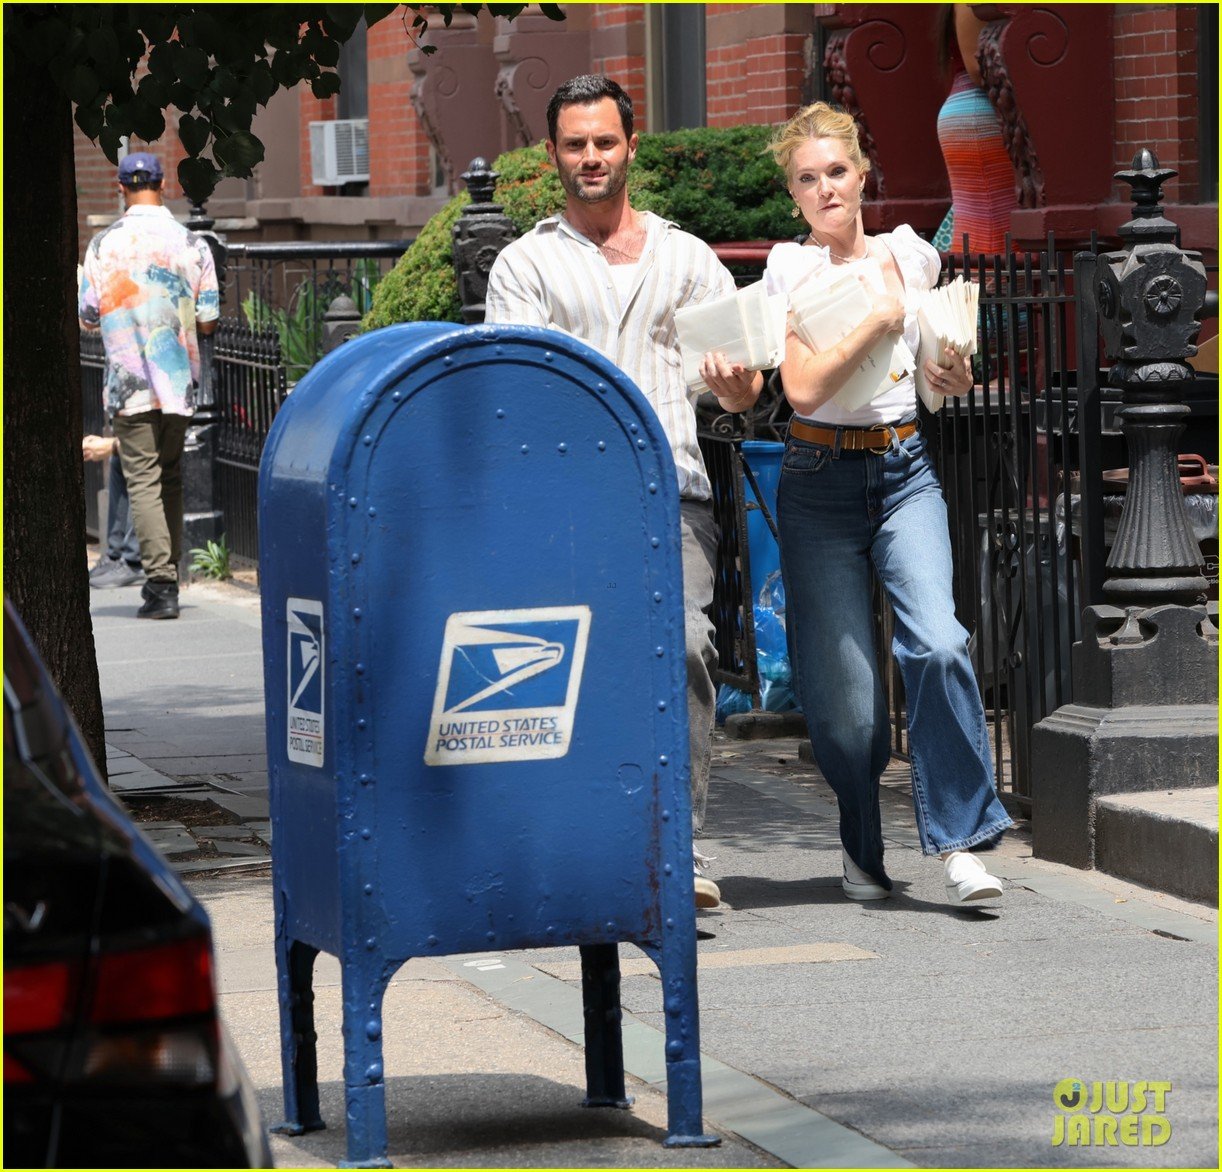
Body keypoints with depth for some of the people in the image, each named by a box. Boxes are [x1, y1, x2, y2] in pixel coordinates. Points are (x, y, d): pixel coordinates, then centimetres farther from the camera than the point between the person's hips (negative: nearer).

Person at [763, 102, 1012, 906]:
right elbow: (802, 388, -15)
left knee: (938, 643, -21)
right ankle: (862, 848, 22)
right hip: (822, 480, -2)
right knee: (843, 691, -2)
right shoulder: (791, 268, -2)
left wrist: (952, 380, 3)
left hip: (906, 471, 2)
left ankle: (960, 840, -15)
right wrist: (879, 320, -17)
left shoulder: (911, 256, 9)